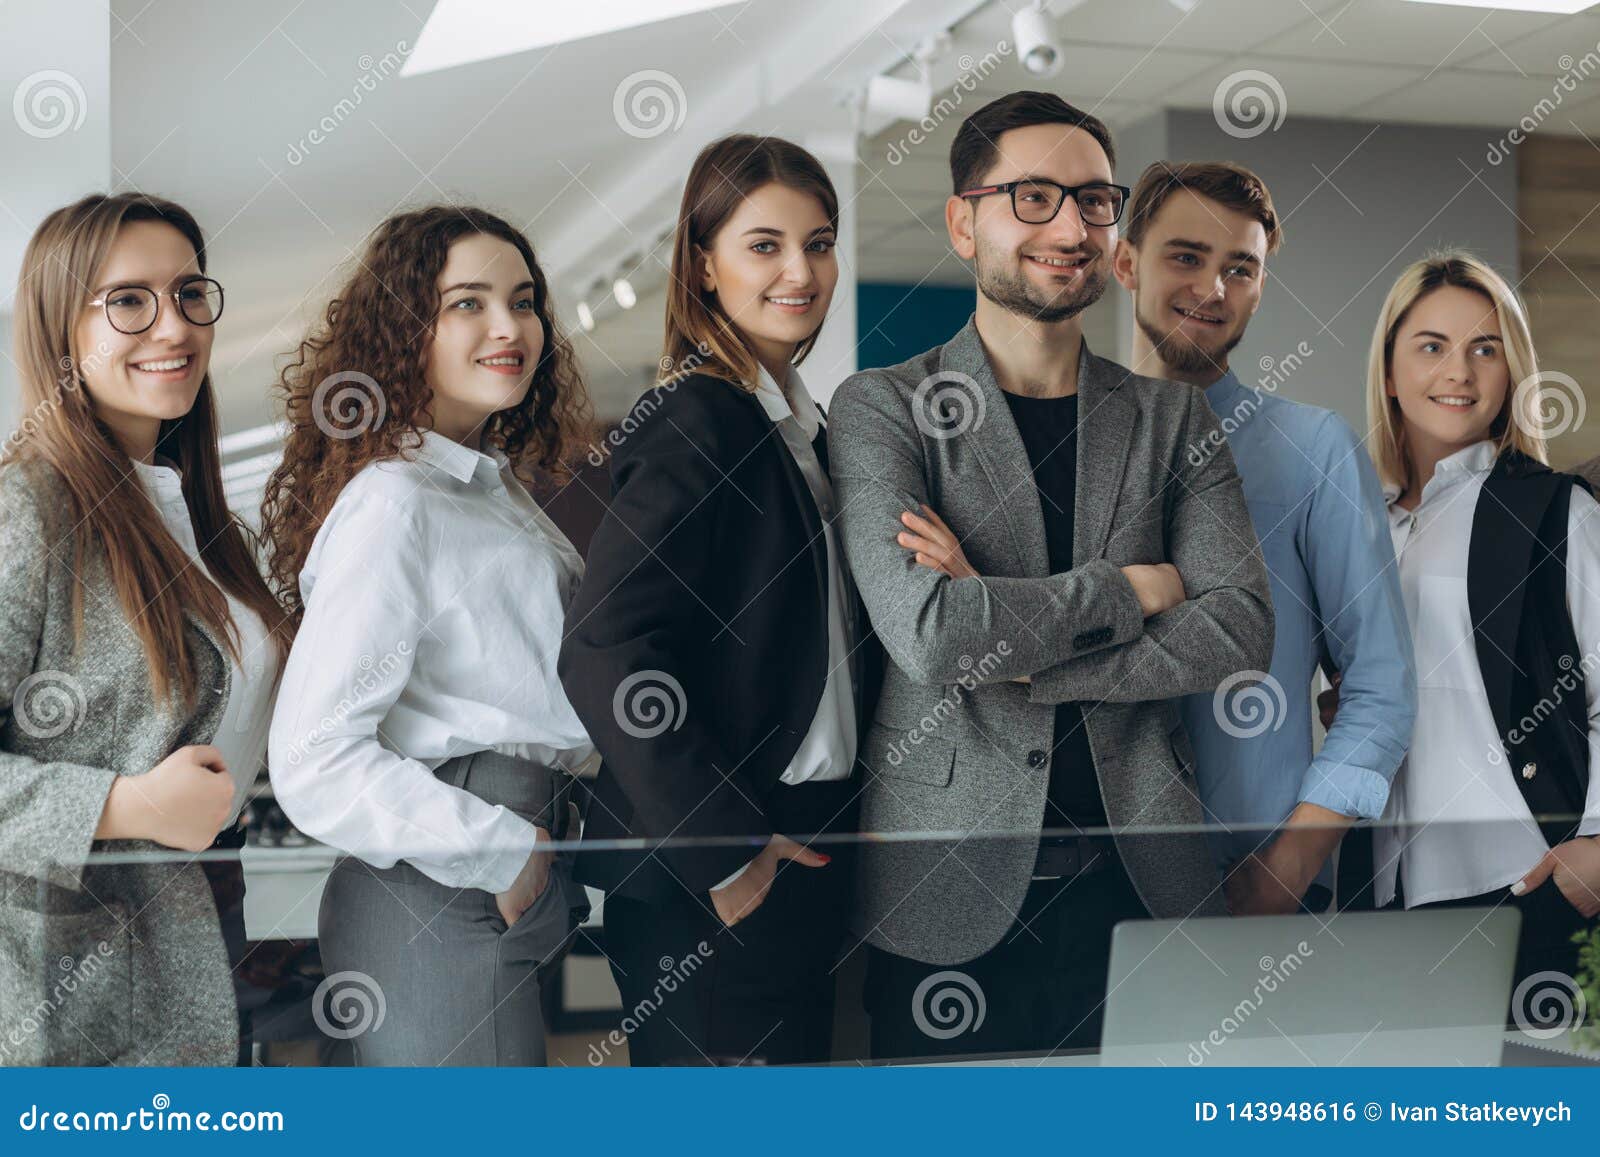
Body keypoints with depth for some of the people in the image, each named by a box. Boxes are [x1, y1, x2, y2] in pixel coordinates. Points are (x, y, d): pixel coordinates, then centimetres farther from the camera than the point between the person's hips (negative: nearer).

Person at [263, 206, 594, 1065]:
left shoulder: (495, 486, 14)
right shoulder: (394, 505, -16)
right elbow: (314, 764, -22)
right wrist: (503, 852, -15)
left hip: (510, 901, 9)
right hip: (438, 912, -9)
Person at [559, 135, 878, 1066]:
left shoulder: (799, 422, 14)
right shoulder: (697, 423, -15)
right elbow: (606, 656, -24)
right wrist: (722, 850, -21)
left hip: (801, 845, 9)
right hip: (706, 883, -9)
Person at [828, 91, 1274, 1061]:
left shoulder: (1173, 417, 9)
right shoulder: (882, 408, -2)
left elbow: (1243, 629, -4)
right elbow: (928, 633, -17)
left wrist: (1012, 651, -11)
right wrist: (1131, 589, -7)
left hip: (1145, 880, 3)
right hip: (950, 900, -3)